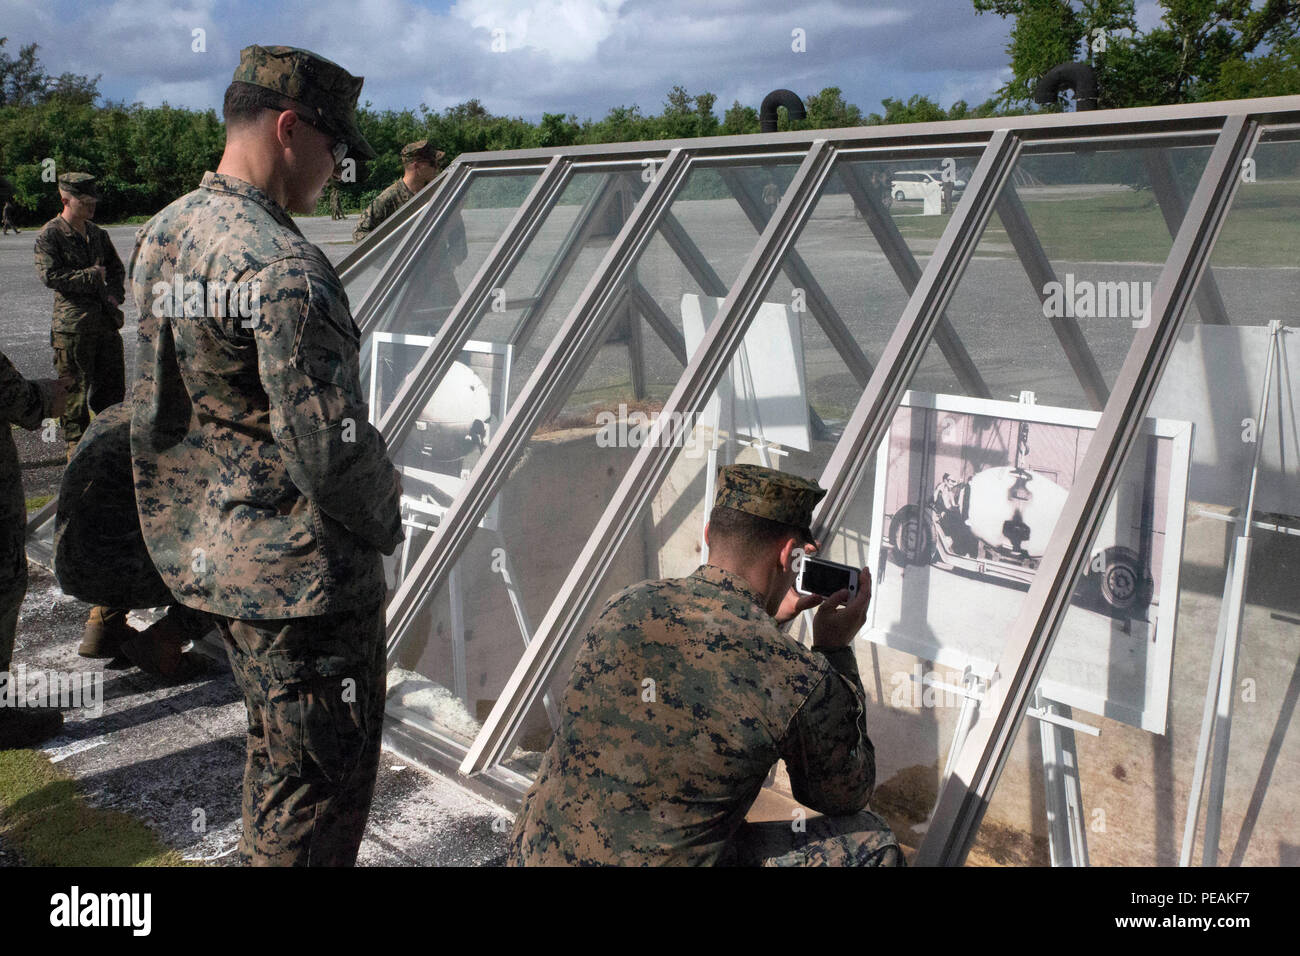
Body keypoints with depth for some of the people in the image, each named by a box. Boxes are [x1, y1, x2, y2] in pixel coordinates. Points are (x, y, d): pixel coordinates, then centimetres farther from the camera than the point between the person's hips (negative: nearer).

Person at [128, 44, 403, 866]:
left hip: (202, 550, 10)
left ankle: (267, 853, 45)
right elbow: (330, 444, -26)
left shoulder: (160, 237, 7)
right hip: (301, 573, -9)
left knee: (277, 749, 27)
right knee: (321, 779, 5)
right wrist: (384, 514, -7)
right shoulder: (282, 267, -23)